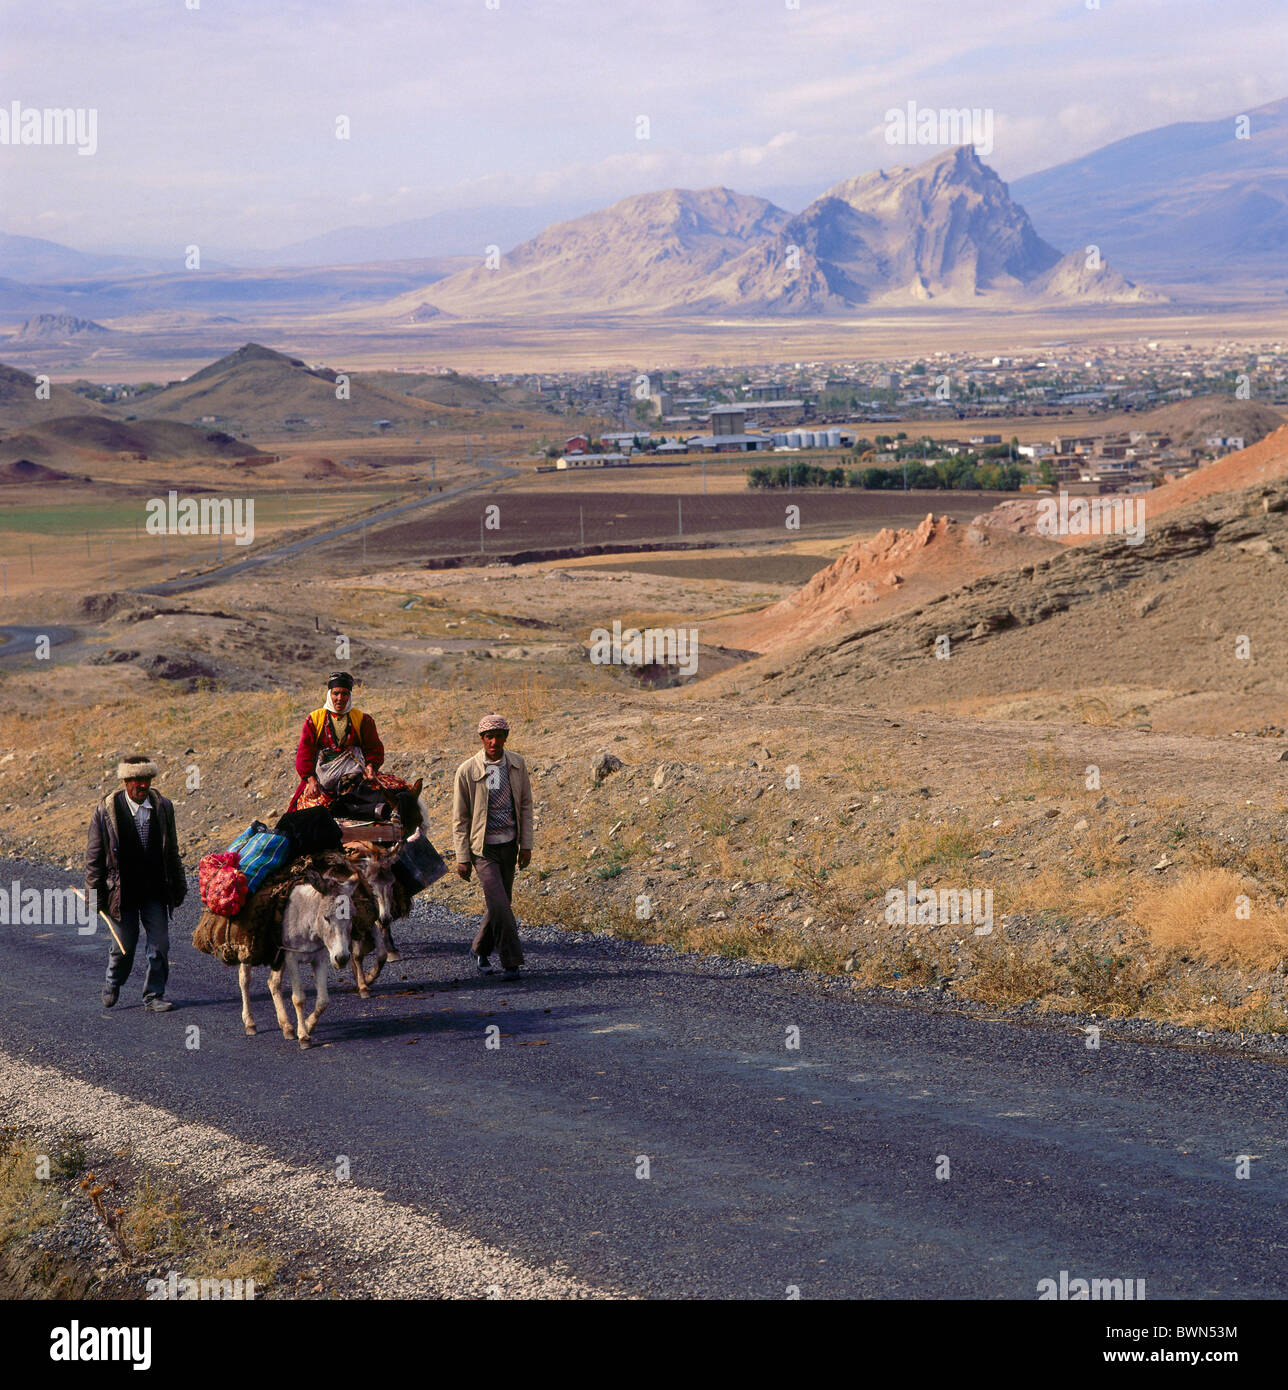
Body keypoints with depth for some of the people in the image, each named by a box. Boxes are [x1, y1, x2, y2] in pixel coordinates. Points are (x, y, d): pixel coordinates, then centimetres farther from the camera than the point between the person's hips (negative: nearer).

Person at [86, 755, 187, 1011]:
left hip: (155, 891, 3)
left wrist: (178, 887, 15)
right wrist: (95, 894, -5)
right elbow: (94, 855, -3)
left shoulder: (163, 807, 2)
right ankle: (113, 984, 35)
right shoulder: (106, 811, -8)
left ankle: (154, 995, 14)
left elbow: (172, 852, 12)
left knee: (160, 945, 0)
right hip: (122, 891, -3)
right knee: (124, 946, 6)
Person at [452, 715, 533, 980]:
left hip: (509, 844, 4)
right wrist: (462, 857, -6)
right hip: (483, 847, -4)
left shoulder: (517, 765, 1)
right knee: (499, 905, -14)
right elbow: (459, 818, -5)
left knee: (499, 902, 12)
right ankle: (512, 962, -6)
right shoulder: (467, 771, -11)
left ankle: (482, 950, 34)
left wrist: (526, 844, 6)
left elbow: (526, 805, 10)